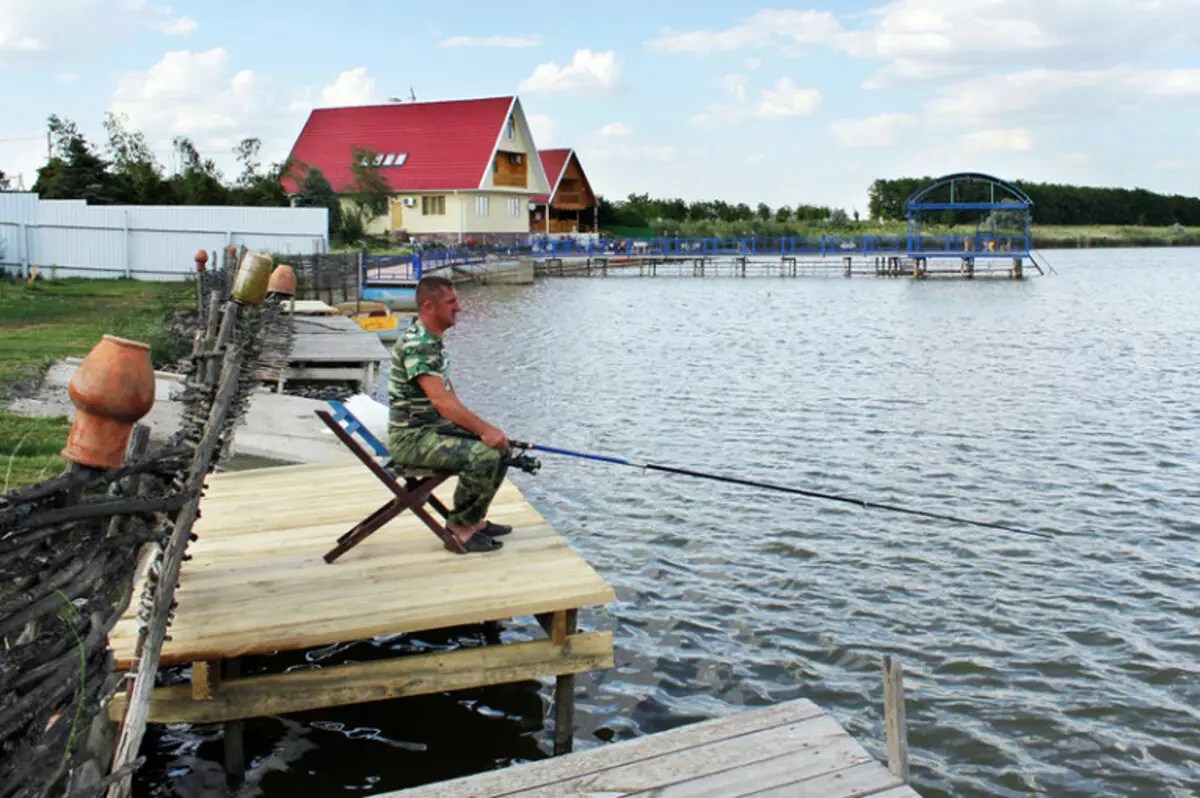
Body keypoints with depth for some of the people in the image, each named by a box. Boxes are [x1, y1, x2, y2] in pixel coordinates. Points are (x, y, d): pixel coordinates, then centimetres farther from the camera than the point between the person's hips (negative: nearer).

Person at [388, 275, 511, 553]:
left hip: (436, 426, 10)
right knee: (483, 456, -25)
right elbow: (441, 400, -29)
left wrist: (476, 425, 4)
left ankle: (474, 519, 17)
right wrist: (484, 430, -26)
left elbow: (447, 391, 17)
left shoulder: (434, 339, 9)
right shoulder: (416, 344, -22)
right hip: (410, 437, -10)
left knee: (500, 446, 7)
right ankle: (459, 529, -7)